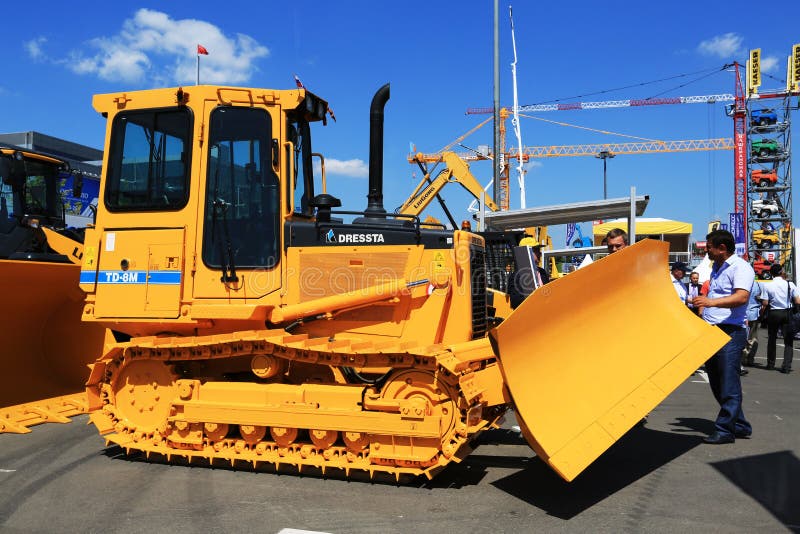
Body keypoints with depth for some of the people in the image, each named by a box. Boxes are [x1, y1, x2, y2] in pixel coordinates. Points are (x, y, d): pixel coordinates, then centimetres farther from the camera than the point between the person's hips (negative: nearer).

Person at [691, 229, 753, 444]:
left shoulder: (740, 267, -10)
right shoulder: (716, 268, 19)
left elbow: (742, 297, -25)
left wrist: (711, 302, -37)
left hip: (730, 332, -10)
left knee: (728, 383, -7)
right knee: (716, 382, 12)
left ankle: (725, 429, -1)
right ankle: (740, 426, 23)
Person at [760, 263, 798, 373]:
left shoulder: (767, 286, -9)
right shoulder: (790, 284, -5)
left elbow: (765, 303, -10)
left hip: (773, 314, 0)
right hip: (787, 313, 0)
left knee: (772, 339, 15)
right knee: (788, 341, 4)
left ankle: (770, 364, 23)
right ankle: (786, 366, -6)